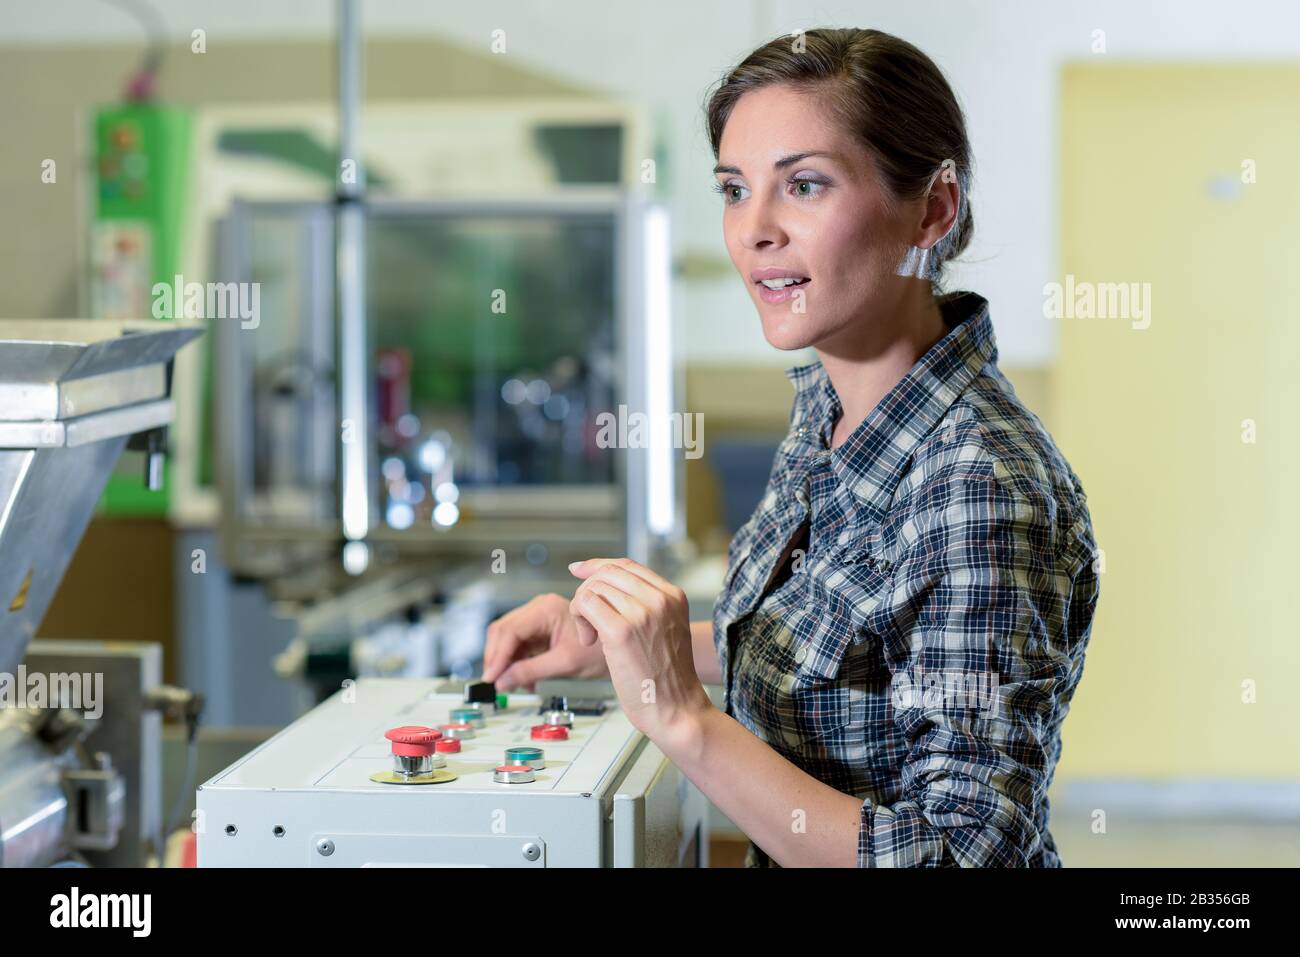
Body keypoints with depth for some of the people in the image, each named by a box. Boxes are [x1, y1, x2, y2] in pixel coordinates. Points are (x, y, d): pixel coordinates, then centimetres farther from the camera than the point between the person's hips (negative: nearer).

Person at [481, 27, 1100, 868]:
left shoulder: (982, 488, -25)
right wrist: (613, 646, 3)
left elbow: (963, 854, -27)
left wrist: (683, 718, -30)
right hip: (783, 853, 7)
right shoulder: (827, 403, -1)